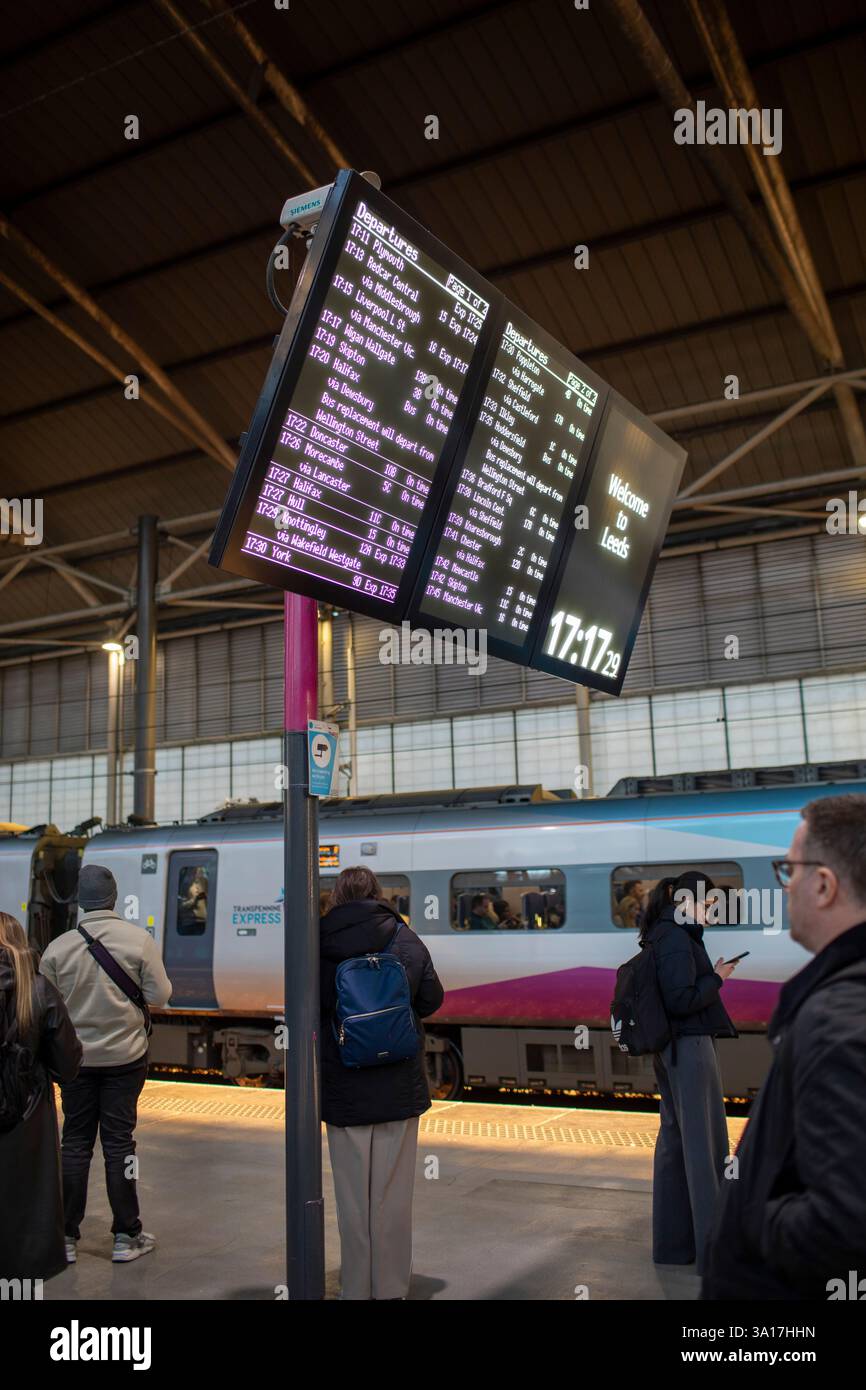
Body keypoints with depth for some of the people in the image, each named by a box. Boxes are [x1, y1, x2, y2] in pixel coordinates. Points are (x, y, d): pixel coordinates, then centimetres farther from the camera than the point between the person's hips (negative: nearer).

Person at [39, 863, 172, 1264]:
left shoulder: (58, 946, -8)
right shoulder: (138, 939, -11)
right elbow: (160, 994, -8)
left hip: (75, 1057, 1)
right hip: (125, 1055, -1)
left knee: (75, 1143, 12)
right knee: (119, 1141, 7)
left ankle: (66, 1237, 17)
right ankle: (126, 1237, 12)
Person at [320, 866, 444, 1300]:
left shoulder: (319, 944, -8)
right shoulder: (406, 941, -4)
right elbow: (432, 1000, 3)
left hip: (343, 1089, -1)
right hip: (399, 1088, 1)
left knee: (352, 1197, 11)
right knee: (392, 1195, 11)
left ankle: (356, 1289, 20)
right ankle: (391, 1289, 19)